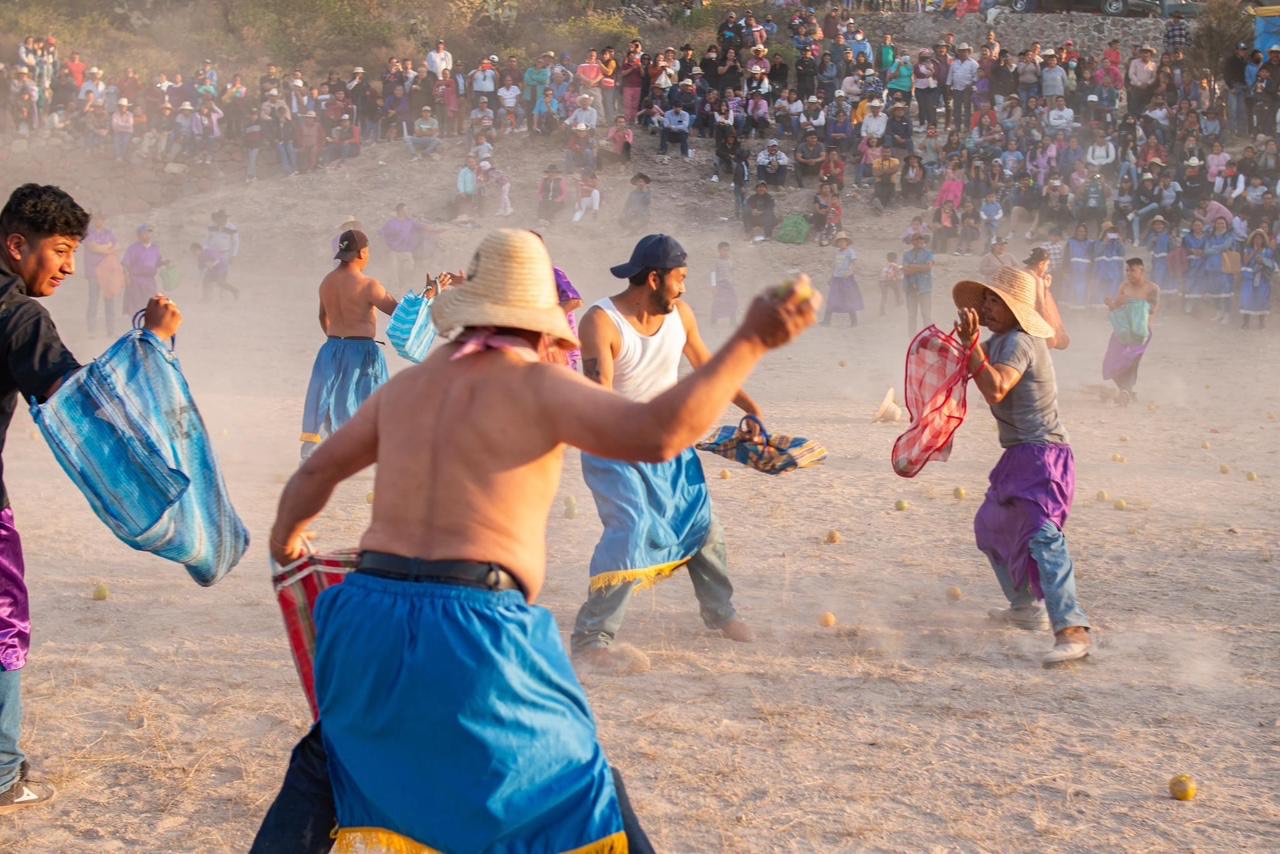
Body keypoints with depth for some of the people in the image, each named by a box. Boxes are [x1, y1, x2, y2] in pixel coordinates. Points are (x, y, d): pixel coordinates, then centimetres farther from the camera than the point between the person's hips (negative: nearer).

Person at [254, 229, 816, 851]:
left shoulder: (408, 386, 16)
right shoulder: (535, 386, -2)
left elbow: (318, 471, 28)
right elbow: (658, 435, -15)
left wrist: (282, 543, 48)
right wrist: (750, 342, -9)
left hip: (371, 617, 5)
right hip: (478, 633, -5)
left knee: (326, 762, 30)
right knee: (583, 795, 10)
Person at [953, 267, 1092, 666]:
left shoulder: (1019, 343, -17)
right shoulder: (1000, 340, 14)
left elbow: (996, 389, -31)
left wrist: (972, 344, -28)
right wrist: (968, 341, 5)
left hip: (1040, 454, -11)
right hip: (1021, 456, 11)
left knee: (1042, 535, -26)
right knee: (991, 527, 25)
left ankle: (1071, 630, -37)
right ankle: (1027, 607, 39)